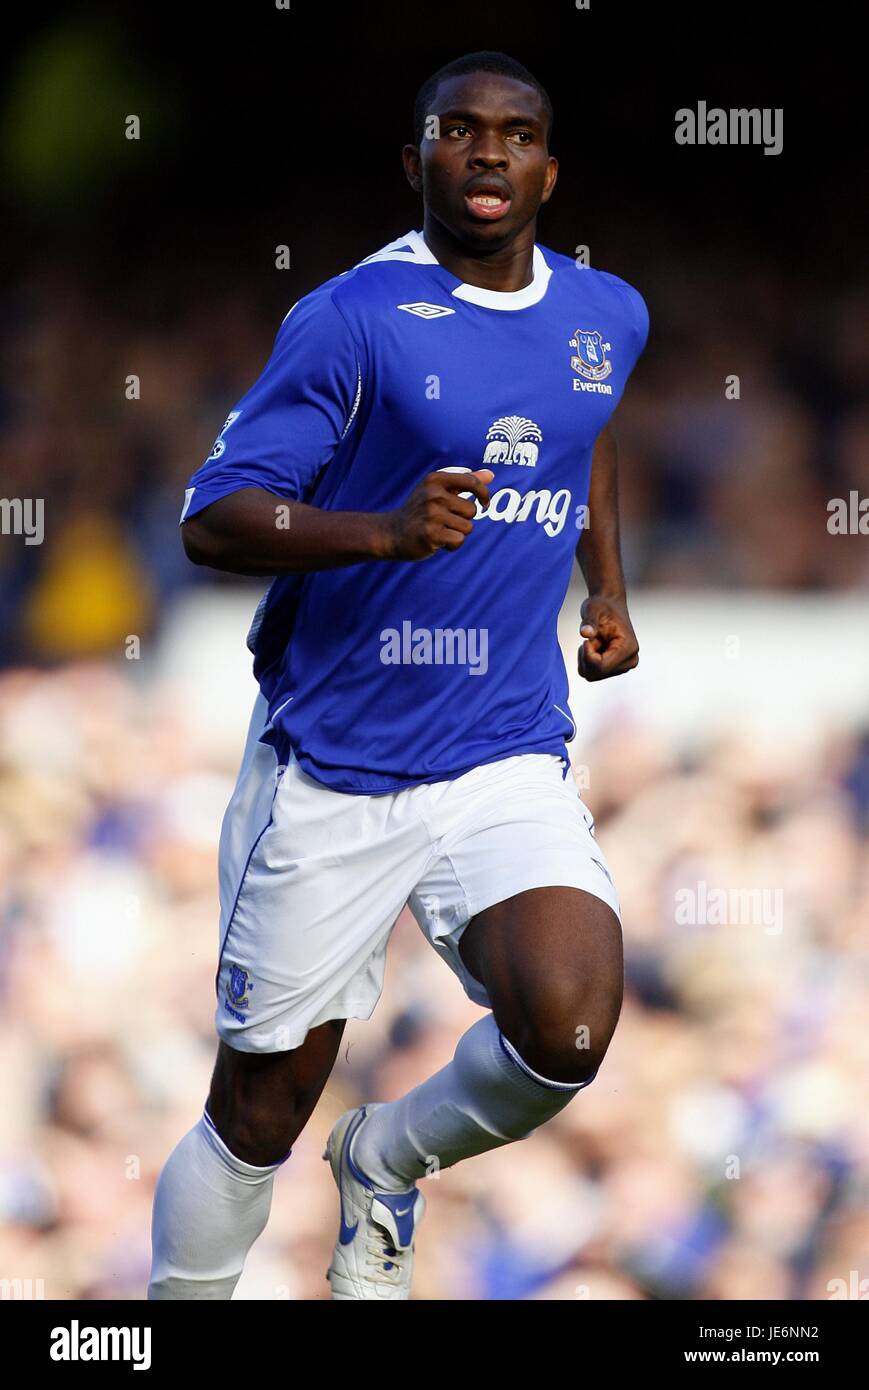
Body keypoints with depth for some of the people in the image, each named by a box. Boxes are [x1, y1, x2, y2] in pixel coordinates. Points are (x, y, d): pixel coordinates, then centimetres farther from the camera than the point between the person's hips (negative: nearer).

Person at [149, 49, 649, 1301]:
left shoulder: (608, 317, 7)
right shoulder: (351, 319, -10)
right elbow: (213, 519, -15)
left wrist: (607, 587, 23)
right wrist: (383, 529, -29)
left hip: (510, 763, 3)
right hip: (330, 769, -3)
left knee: (568, 1032, -21)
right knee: (257, 1122, 4)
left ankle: (388, 1165, 10)